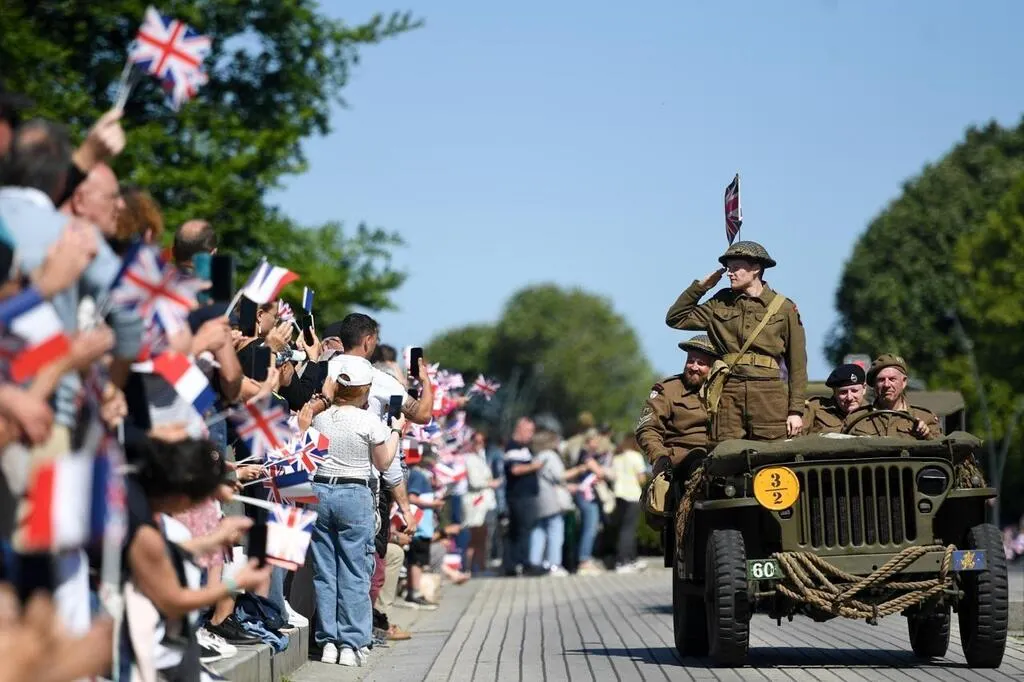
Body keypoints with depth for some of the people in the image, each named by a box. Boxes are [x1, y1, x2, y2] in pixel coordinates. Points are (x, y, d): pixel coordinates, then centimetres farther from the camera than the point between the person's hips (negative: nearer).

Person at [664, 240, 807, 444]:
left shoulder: (784, 308, 6)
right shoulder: (721, 304, 15)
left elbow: (797, 364, 5)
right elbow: (675, 318, 18)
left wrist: (796, 410, -1)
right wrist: (701, 286, 10)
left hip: (769, 394, -2)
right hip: (728, 394, 2)